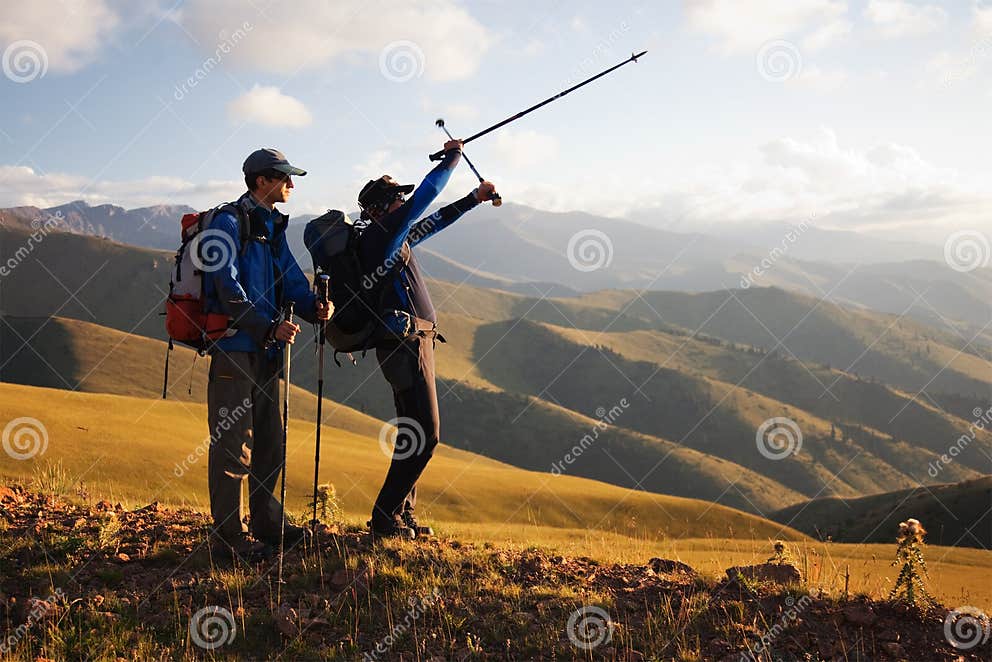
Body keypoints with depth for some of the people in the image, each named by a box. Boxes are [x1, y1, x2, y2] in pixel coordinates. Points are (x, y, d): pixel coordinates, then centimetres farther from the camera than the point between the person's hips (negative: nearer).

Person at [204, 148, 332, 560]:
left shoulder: (273, 227, 18)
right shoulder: (229, 223, -10)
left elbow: (290, 277, 14)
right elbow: (229, 291, -20)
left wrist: (313, 307, -7)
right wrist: (270, 327, -29)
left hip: (266, 349, 9)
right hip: (234, 345, -9)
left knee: (270, 440, 15)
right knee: (232, 443, -5)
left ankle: (266, 524, 27)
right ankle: (230, 535, 4)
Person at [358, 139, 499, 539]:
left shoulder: (394, 236, 18)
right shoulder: (380, 234, -9)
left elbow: (432, 221, 31)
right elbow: (426, 195, -9)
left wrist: (473, 199, 31)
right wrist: (452, 156, 5)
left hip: (412, 343, 10)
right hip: (406, 343, -10)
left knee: (415, 432, 13)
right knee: (424, 433, -11)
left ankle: (403, 516, 19)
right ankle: (386, 517, -5)